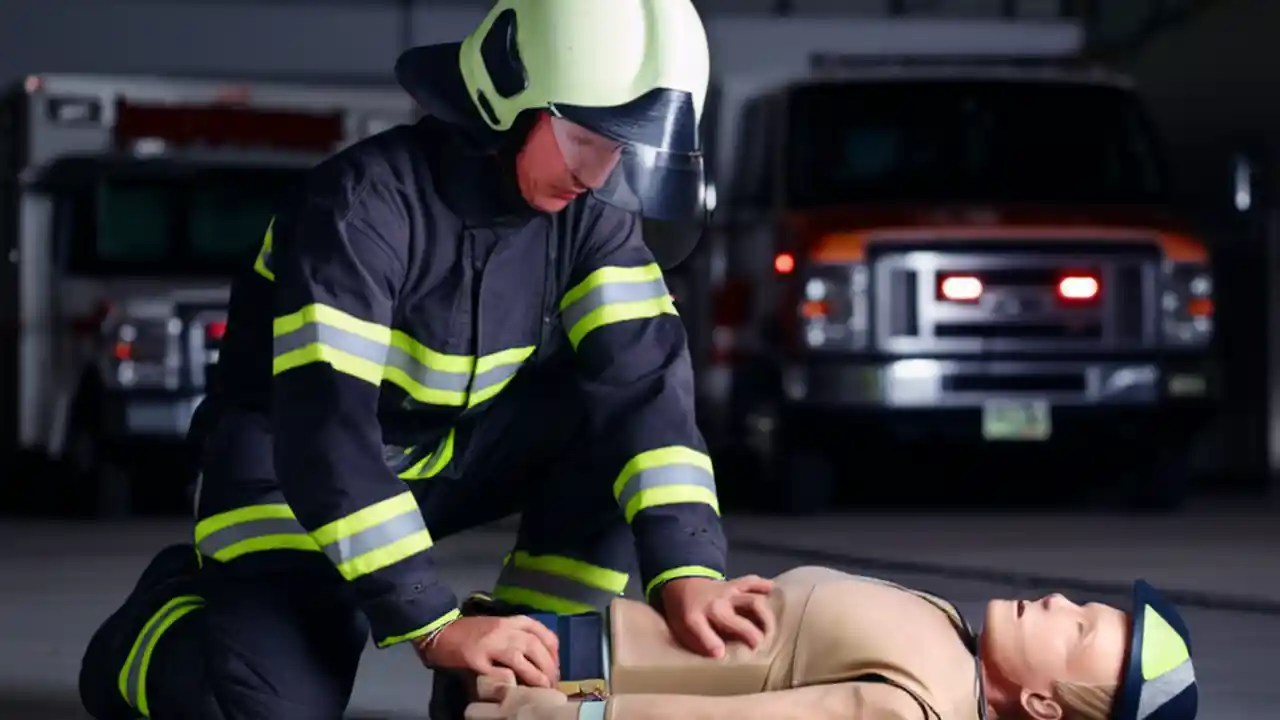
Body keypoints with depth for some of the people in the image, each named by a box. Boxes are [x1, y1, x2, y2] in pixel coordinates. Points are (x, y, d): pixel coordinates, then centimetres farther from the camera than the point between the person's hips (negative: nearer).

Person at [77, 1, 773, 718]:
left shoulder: (592, 216, -11)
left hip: (447, 457, 6)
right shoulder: (365, 201, -29)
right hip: (294, 466, -6)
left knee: (616, 411, -19)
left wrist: (686, 571, -35)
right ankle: (175, 615, 7)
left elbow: (648, 377, -19)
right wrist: (437, 625, -41)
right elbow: (323, 429, -36)